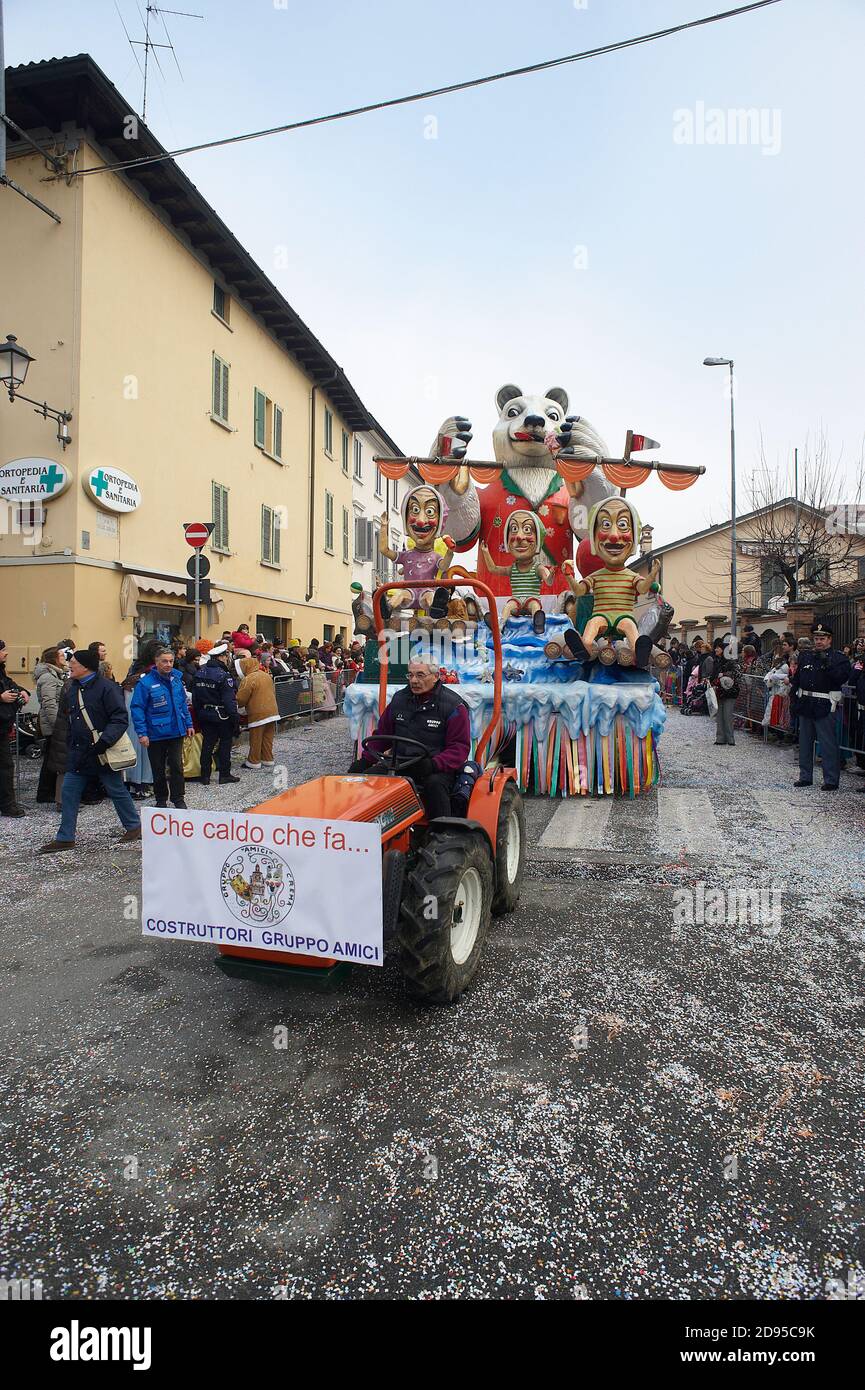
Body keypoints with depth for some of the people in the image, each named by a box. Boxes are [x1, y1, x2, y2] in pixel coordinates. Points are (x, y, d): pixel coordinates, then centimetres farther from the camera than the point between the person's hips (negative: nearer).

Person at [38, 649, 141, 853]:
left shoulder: (106, 687, -14)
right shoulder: (71, 689, 10)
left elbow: (120, 718, -18)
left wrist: (104, 741, -26)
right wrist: (70, 745, 15)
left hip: (103, 752, -7)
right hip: (78, 752, 7)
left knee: (117, 790, 6)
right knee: (68, 793, 6)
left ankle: (134, 827, 23)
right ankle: (65, 838, 15)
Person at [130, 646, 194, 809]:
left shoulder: (176, 678, 3)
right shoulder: (146, 682, -13)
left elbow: (183, 703, 13)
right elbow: (137, 708, -12)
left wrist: (188, 724, 11)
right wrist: (141, 733, -15)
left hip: (176, 731, 3)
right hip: (156, 733, -3)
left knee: (177, 766, 4)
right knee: (158, 769, 11)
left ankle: (178, 799, 15)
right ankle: (161, 800, 26)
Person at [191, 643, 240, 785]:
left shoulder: (200, 672, 5)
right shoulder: (224, 675, -17)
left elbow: (195, 697, 9)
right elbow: (229, 700, -19)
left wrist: (198, 713, 16)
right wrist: (235, 718, -14)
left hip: (204, 714, 6)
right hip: (221, 715, -6)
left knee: (207, 744, 10)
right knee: (225, 743, 6)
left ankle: (205, 776, 14)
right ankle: (224, 774, 12)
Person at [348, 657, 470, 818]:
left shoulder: (452, 705, -3)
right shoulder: (399, 699, 12)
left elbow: (460, 746, -8)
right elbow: (381, 735, 20)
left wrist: (434, 765, -24)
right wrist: (364, 761, 6)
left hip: (438, 767, -4)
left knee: (435, 784, -36)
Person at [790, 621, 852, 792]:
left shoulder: (838, 658, -3)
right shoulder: (805, 655, 12)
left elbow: (841, 677, -19)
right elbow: (796, 678, 17)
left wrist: (827, 664, -26)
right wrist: (793, 696, 10)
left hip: (824, 707, -6)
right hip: (805, 705, 6)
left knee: (828, 744, -4)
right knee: (805, 743, 12)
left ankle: (831, 780, 4)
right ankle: (805, 776, 23)